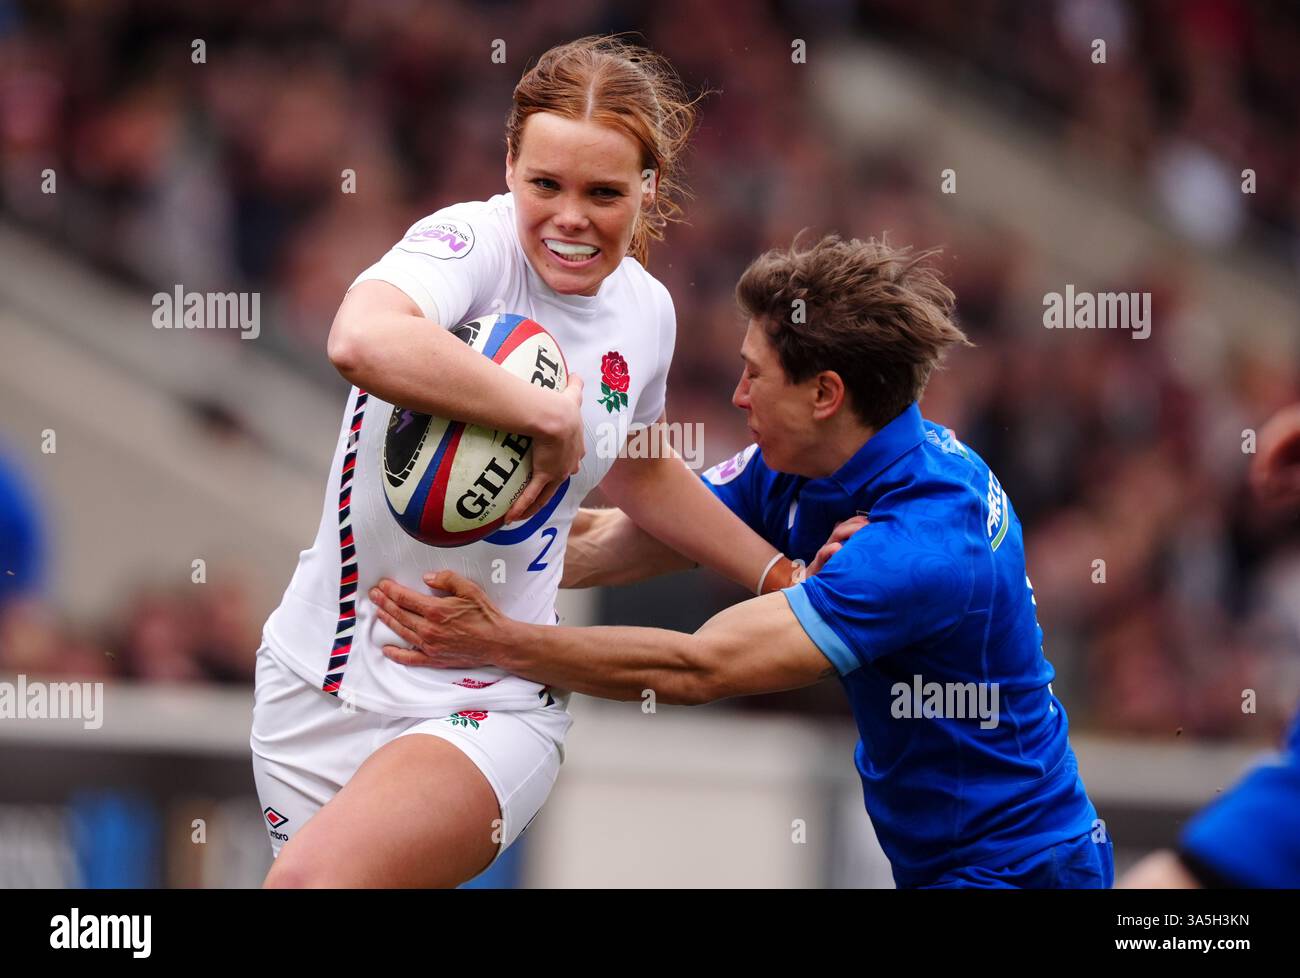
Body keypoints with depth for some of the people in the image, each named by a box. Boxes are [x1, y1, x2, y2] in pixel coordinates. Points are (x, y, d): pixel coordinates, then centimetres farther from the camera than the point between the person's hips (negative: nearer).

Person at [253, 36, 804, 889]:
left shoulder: (645, 313, 4)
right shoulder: (473, 242, -14)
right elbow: (363, 340, -39)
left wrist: (782, 579, 23)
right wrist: (549, 416, -31)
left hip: (492, 709, 1)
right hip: (325, 683, -1)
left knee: (318, 876, -26)